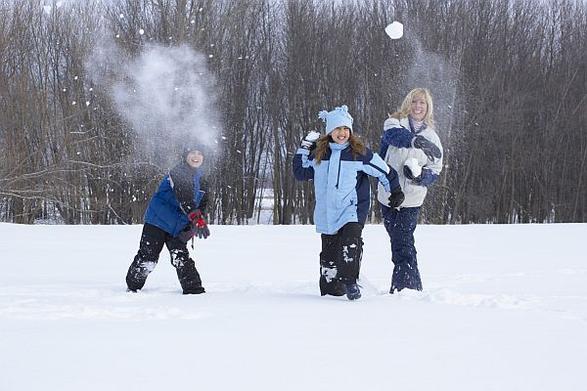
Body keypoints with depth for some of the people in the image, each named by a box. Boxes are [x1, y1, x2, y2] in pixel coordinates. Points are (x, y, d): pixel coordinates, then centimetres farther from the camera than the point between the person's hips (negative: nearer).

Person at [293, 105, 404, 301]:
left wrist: (396, 191, 12)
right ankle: (330, 286, 19)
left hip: (352, 209, -4)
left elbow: (384, 171, 6)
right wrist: (304, 149, 9)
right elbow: (301, 173, 17)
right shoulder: (318, 152, 6)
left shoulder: (359, 153, -4)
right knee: (329, 250, 9)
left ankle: (349, 281, -23)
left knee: (350, 244, -23)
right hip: (327, 211, 4)